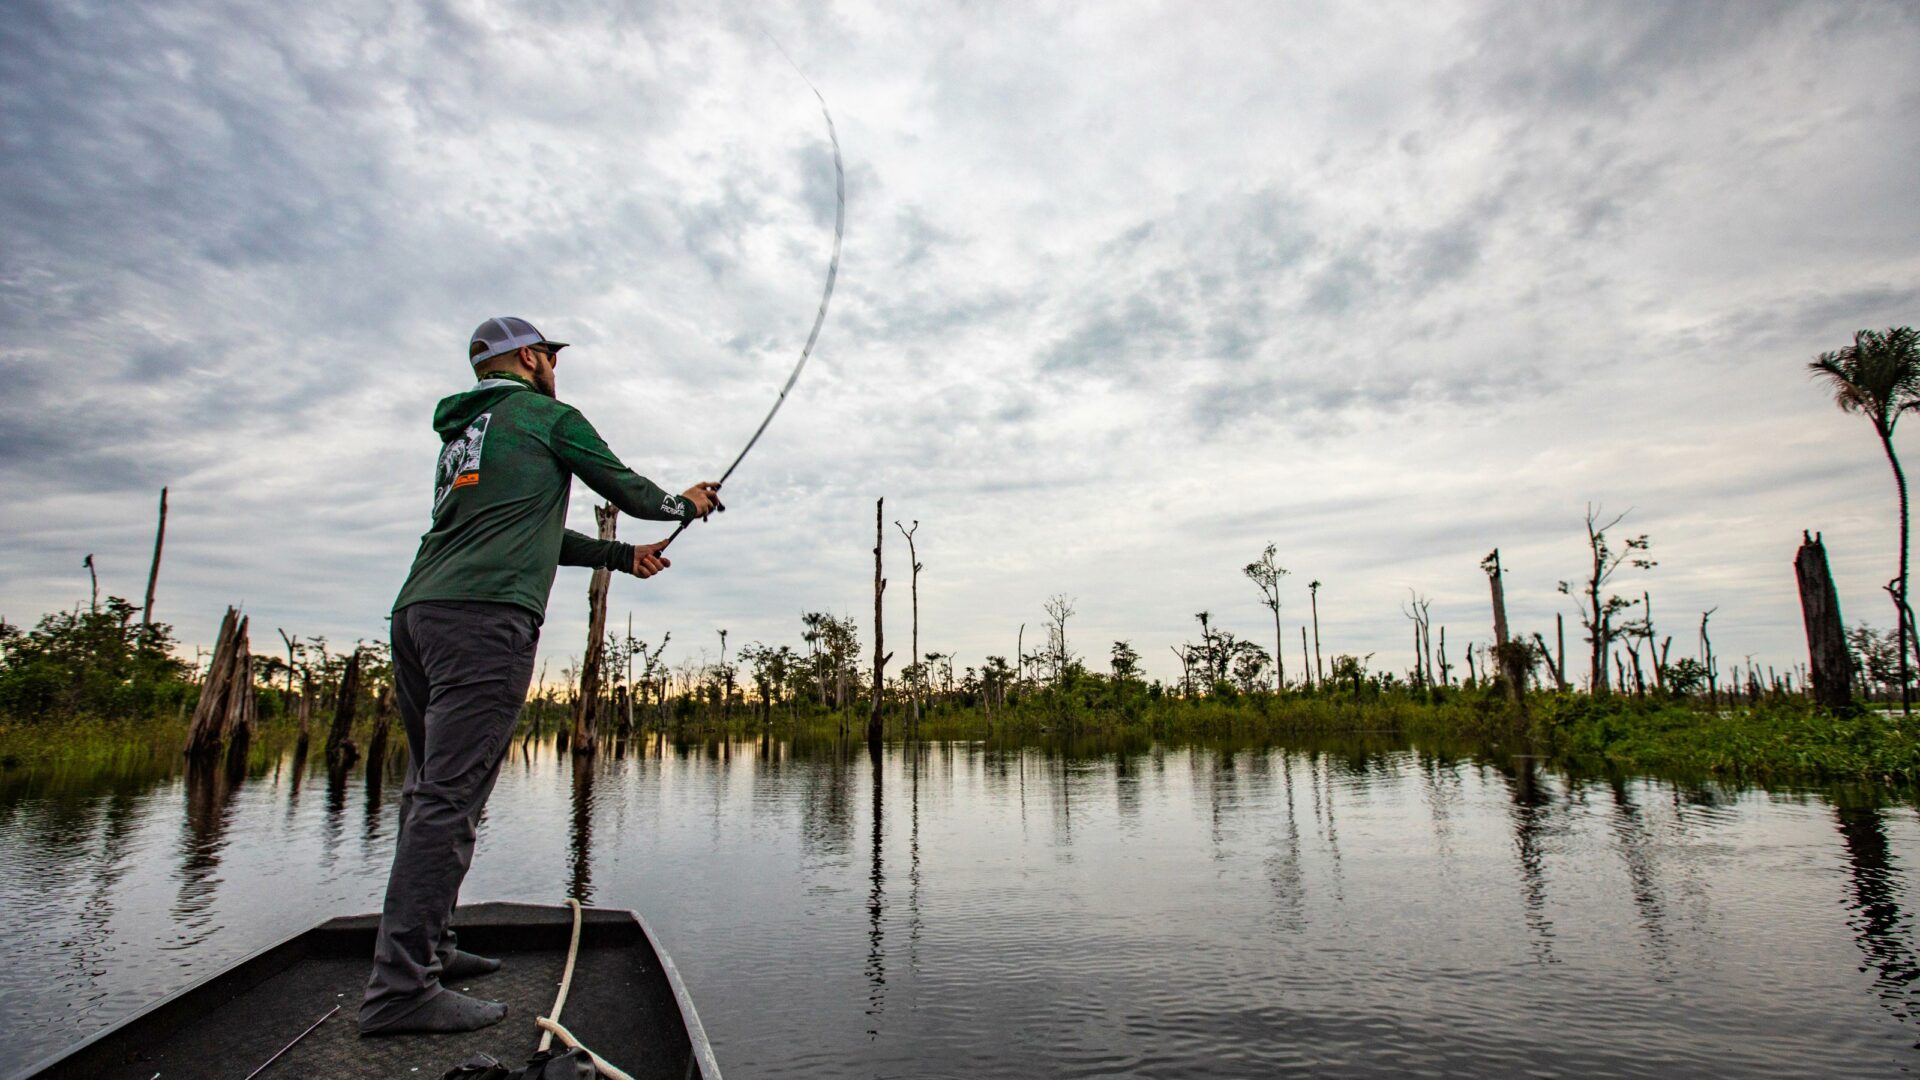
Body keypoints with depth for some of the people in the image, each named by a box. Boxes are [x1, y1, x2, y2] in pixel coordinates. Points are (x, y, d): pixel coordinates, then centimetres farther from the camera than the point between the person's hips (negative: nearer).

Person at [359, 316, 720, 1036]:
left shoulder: (460, 431, 30)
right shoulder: (550, 417, 7)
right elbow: (626, 489, 11)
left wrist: (620, 555, 38)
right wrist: (686, 503, 31)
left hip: (418, 612, 9)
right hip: (486, 616, -9)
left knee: (431, 791, 13)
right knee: (450, 795, -12)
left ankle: (427, 946, 21)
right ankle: (402, 988, -12)